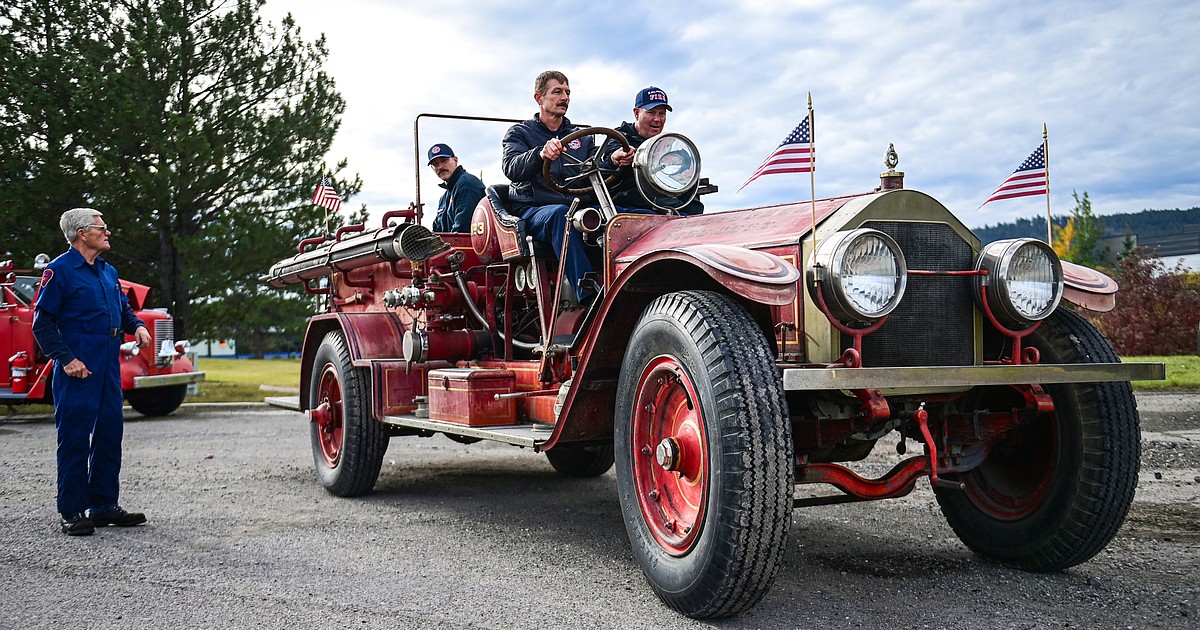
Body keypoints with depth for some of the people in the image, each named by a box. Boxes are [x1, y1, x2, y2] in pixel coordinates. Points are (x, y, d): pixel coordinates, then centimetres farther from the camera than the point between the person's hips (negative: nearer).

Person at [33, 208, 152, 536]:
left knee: (109, 433, 10)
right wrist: (66, 359, -17)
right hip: (78, 369, -8)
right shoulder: (60, 270, -7)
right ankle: (72, 512, 4)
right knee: (74, 438, -3)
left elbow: (123, 307, 26)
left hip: (109, 367, 8)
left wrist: (137, 326, 4)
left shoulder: (108, 271, 16)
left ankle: (105, 505, 19)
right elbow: (42, 323, -9)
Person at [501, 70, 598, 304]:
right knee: (560, 214, -38)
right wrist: (540, 154, -30)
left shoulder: (582, 138, 26)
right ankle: (588, 295, -49)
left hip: (578, 208, 3)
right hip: (532, 212, -3)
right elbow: (512, 168, -9)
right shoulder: (519, 132, 12)